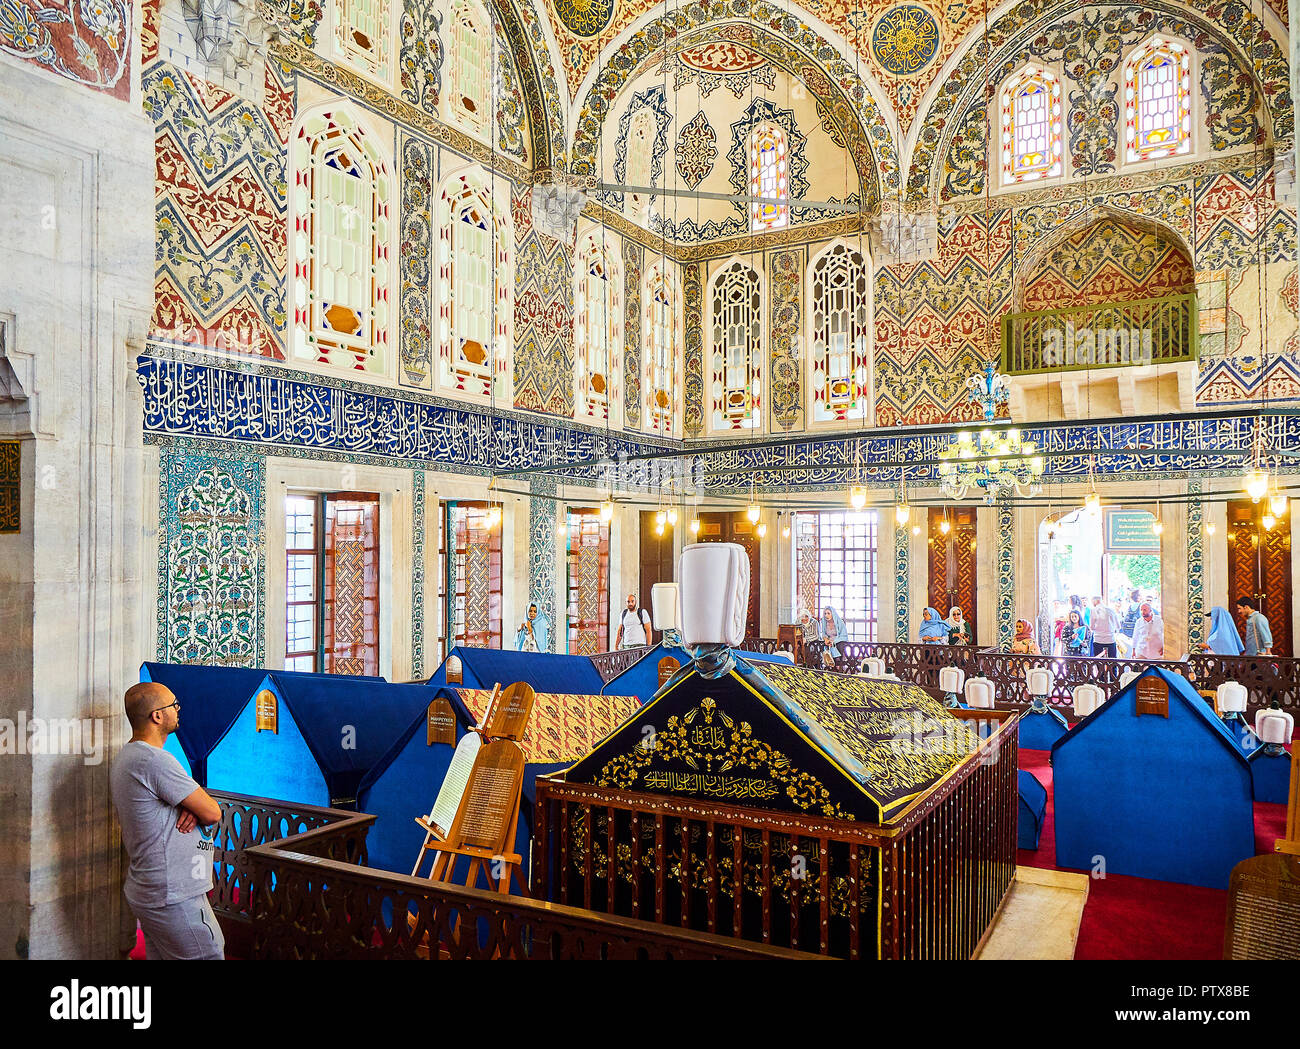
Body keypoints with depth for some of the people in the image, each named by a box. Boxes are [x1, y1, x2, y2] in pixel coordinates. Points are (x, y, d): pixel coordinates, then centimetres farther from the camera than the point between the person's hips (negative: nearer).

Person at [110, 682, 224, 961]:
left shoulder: (128, 757, 13)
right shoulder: (155, 760, -21)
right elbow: (213, 813, -18)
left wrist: (192, 808, -7)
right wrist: (199, 807, 3)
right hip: (174, 898, -10)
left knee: (161, 956, 16)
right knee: (209, 955, -3)